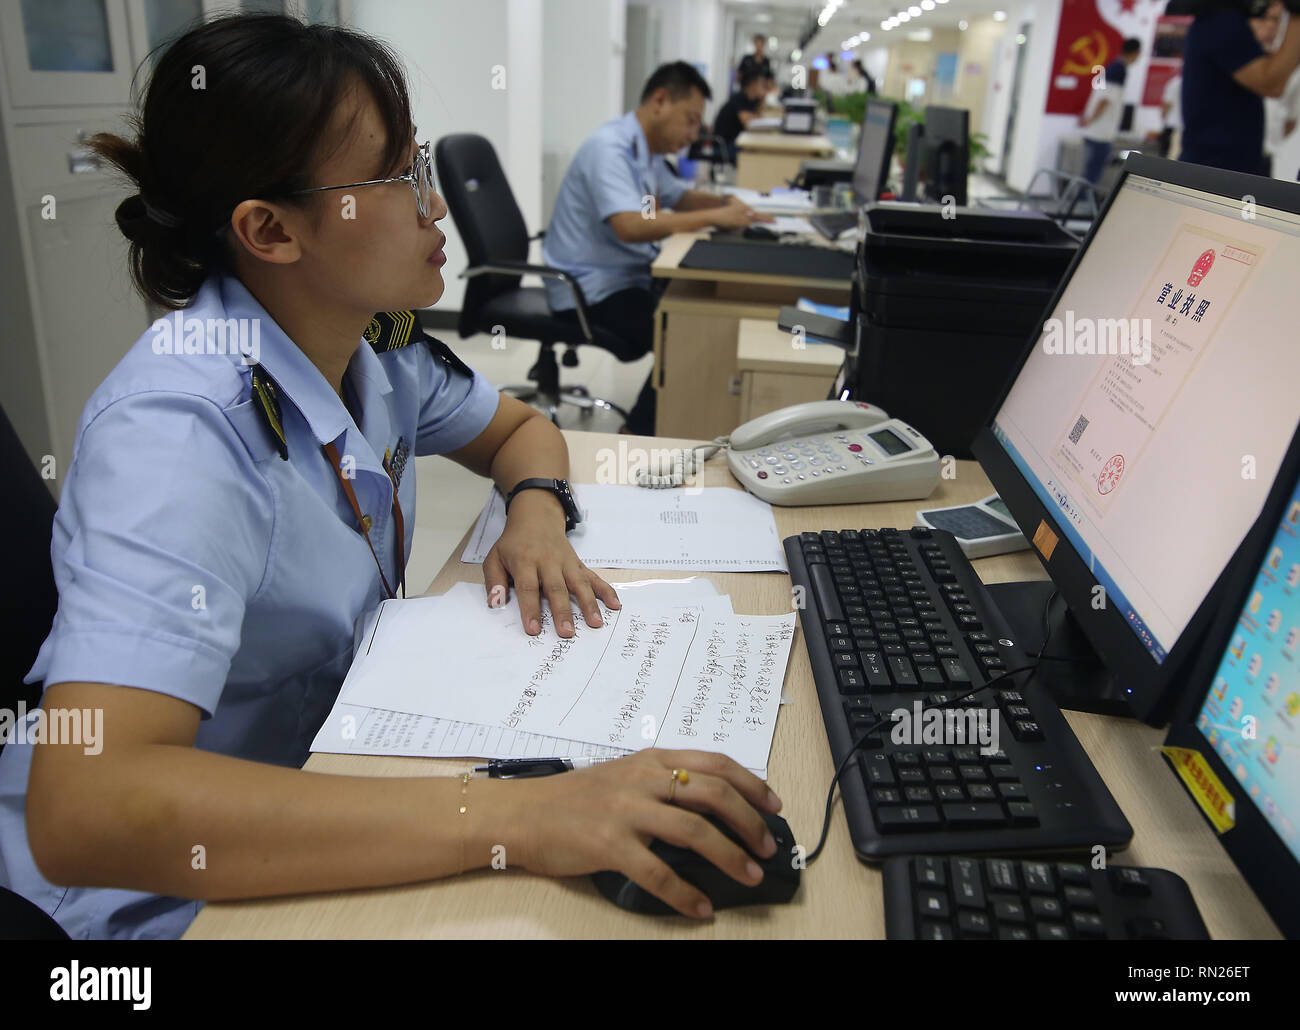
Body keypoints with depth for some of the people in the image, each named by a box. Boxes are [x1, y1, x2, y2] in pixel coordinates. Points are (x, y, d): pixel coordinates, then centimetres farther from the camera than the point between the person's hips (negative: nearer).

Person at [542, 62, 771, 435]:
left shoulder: (645, 149, 14)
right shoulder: (609, 148, -17)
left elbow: (678, 196, 27)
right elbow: (630, 226, -32)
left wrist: (725, 203, 7)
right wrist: (712, 217, -28)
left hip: (630, 276, 10)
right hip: (591, 292, -10)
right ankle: (640, 433, -8)